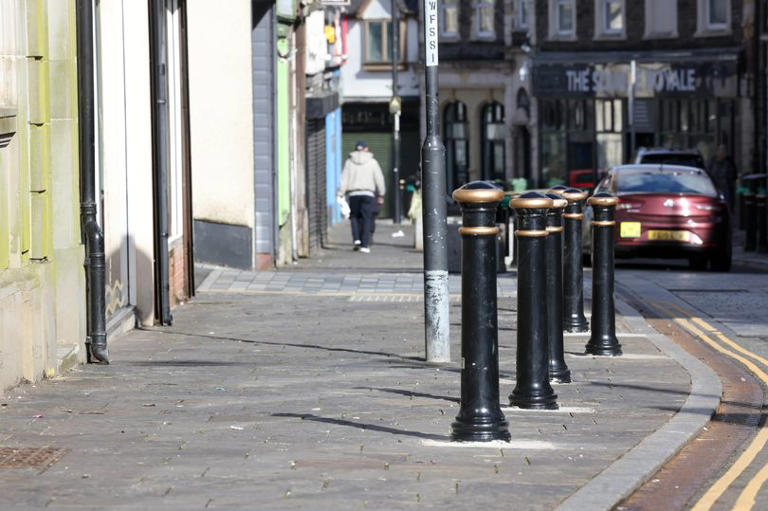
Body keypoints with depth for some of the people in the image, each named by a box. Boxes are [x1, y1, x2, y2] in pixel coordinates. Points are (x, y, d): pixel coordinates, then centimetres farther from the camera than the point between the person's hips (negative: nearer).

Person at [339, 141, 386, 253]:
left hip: (353, 194, 1)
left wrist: (341, 194, 3)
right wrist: (381, 194, 13)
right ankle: (365, 245, -5)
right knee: (366, 219, 1)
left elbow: (344, 179, 3)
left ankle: (356, 239, -1)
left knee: (354, 216, 16)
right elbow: (379, 178, 6)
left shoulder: (349, 162, 7)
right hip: (368, 193, -1)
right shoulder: (372, 162, 5)